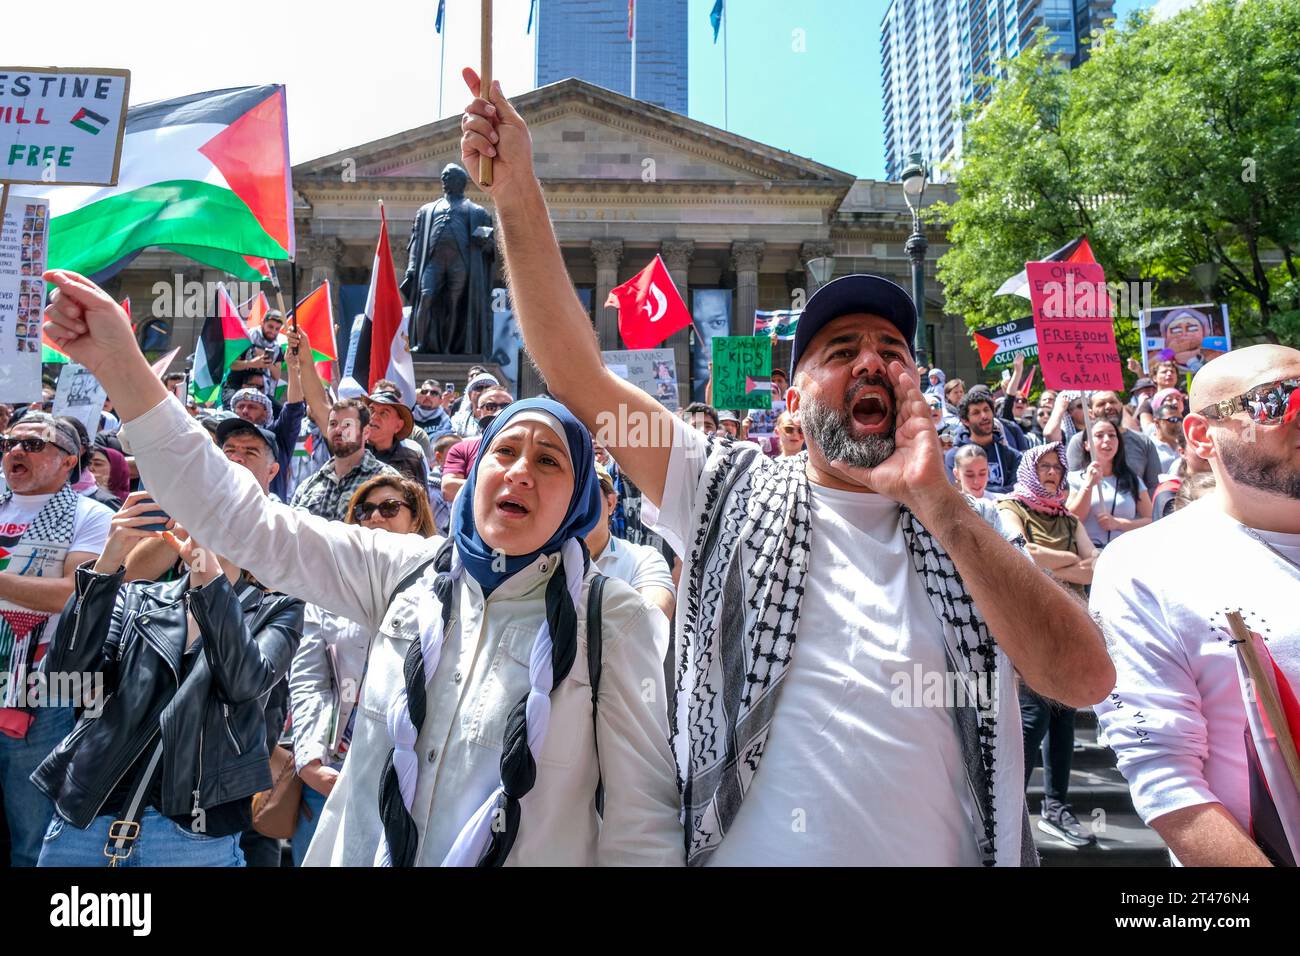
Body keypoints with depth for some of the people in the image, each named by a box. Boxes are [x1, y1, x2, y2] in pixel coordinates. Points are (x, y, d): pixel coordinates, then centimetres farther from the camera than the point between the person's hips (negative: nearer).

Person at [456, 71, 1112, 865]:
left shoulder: (974, 534, 2)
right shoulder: (732, 492, -2)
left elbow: (1086, 679, -14)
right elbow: (574, 369, -8)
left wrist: (939, 503, -20)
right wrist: (518, 189, -16)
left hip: (940, 851, 2)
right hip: (743, 850, -1)